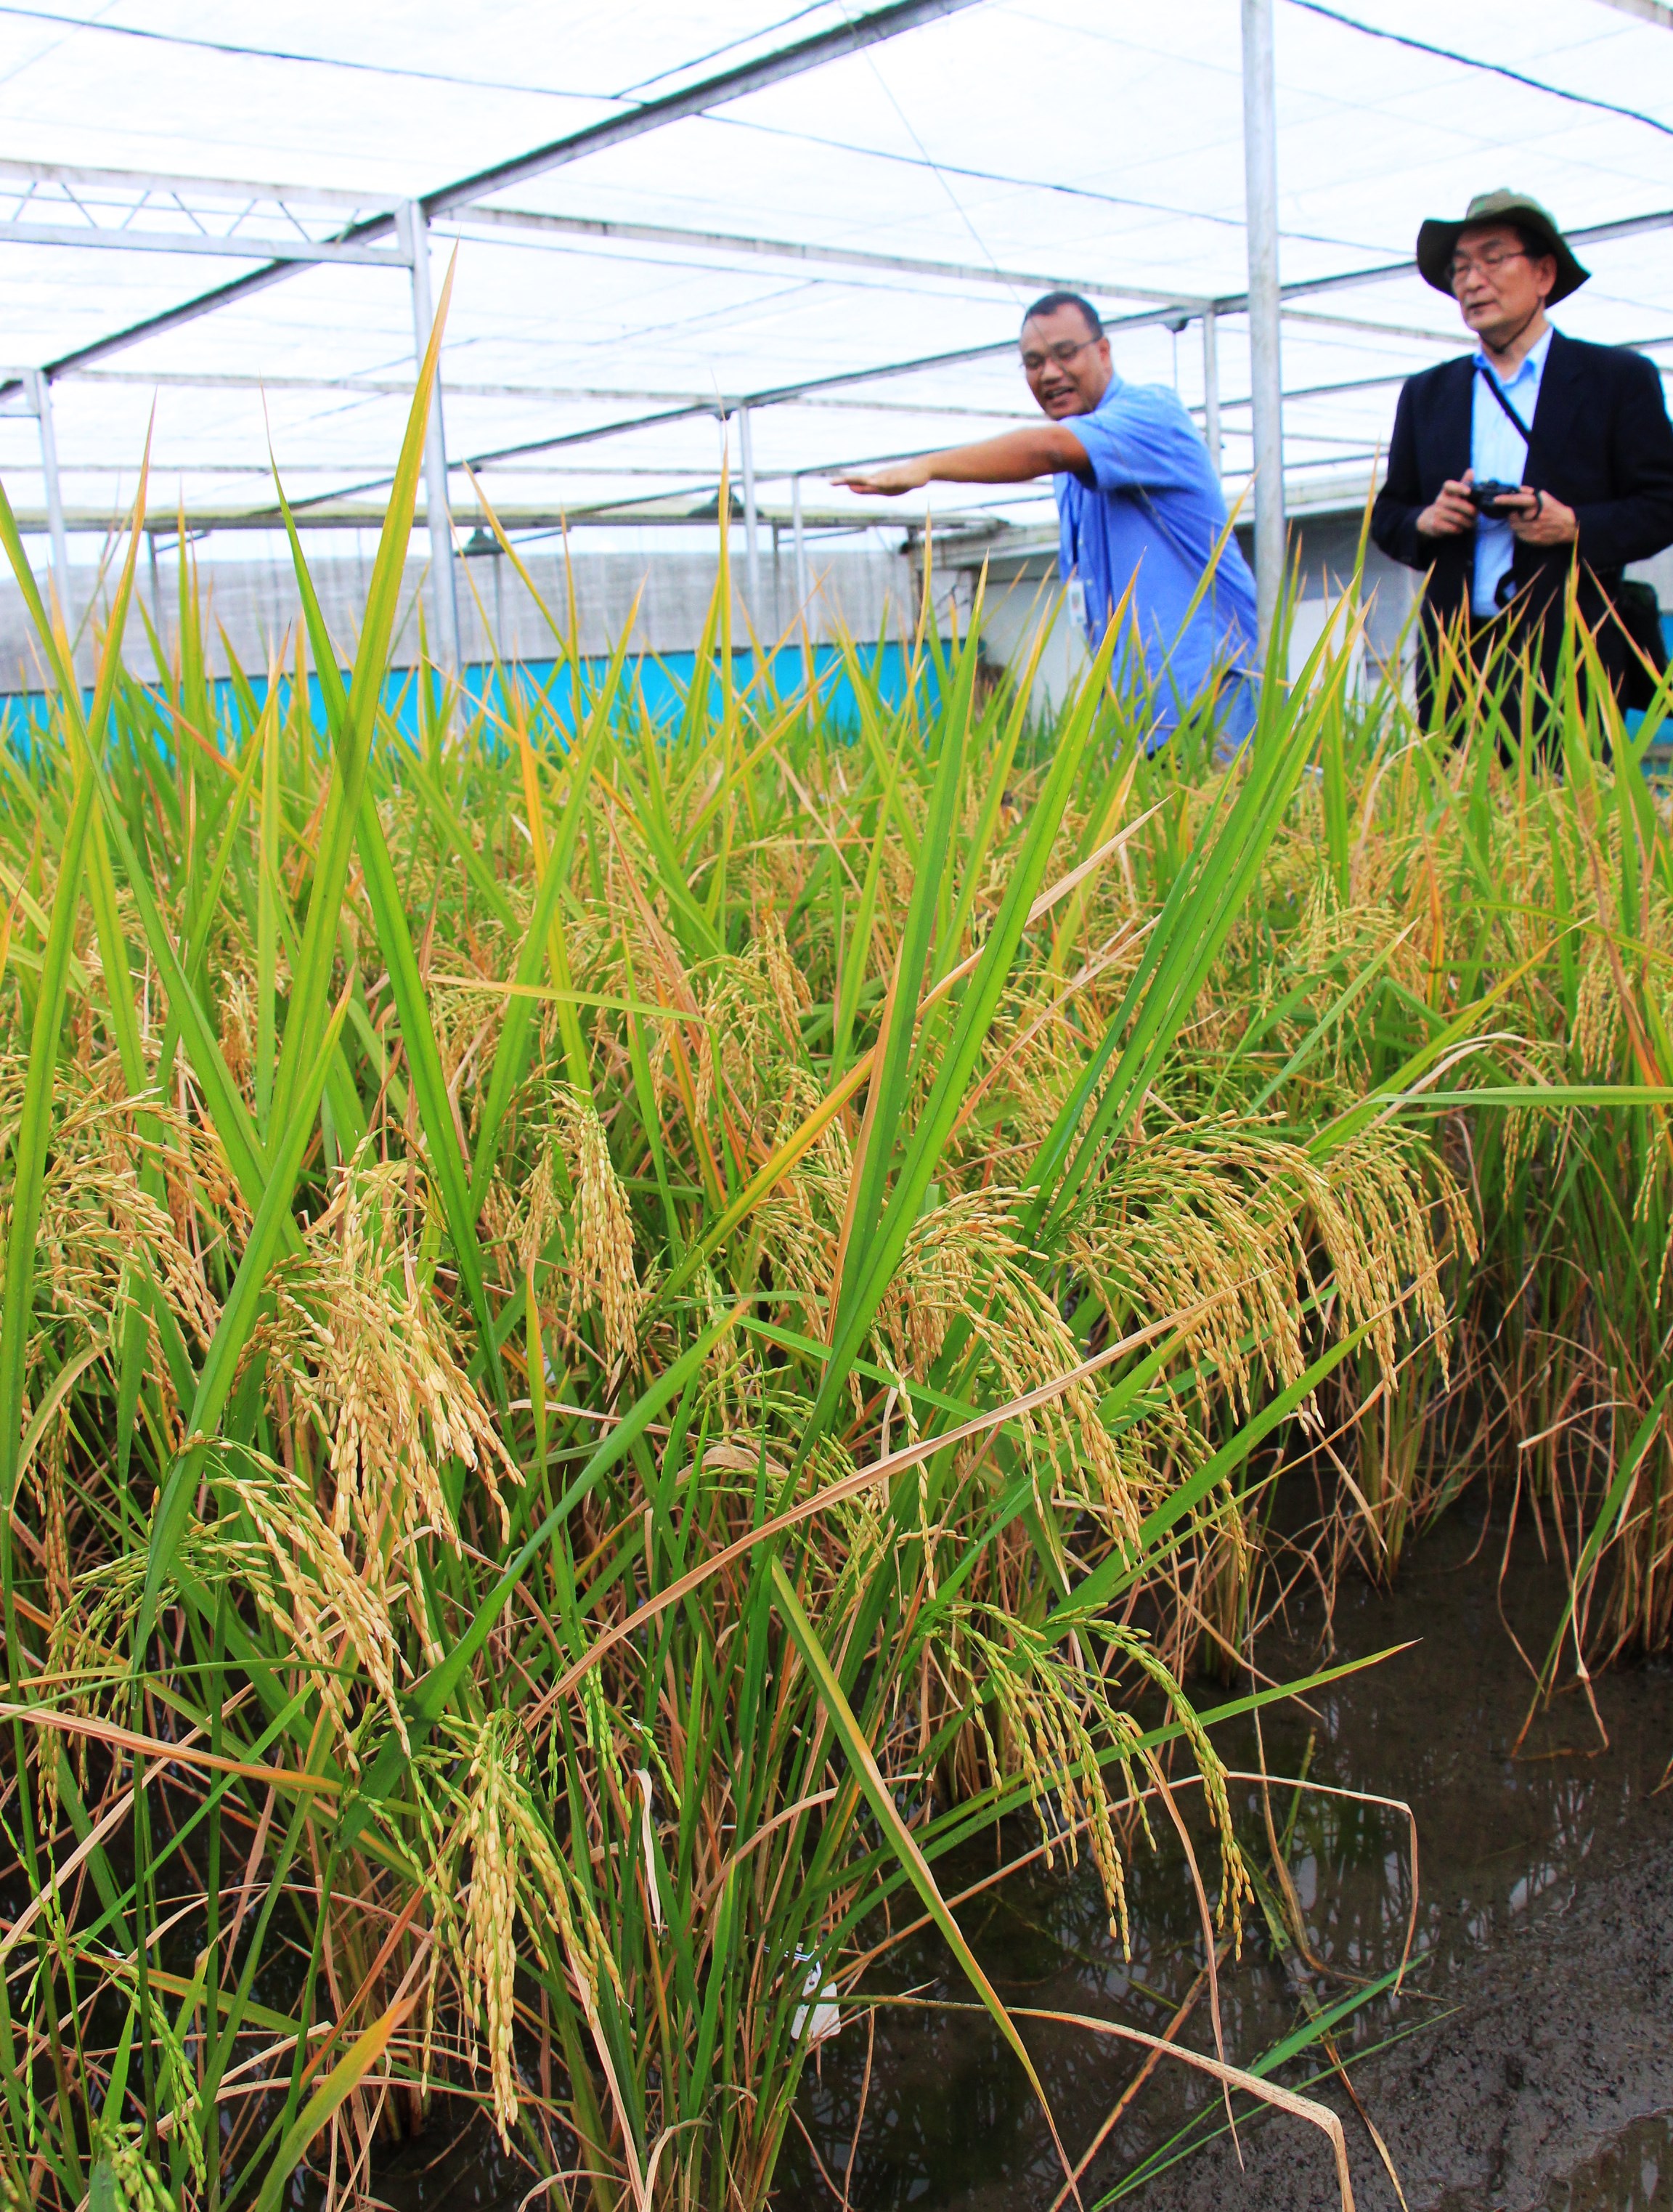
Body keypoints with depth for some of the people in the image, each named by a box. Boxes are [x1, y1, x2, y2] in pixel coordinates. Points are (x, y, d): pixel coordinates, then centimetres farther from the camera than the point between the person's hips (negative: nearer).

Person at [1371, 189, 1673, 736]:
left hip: (1572, 654, -2)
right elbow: (1386, 514, 19)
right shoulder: (1425, 394, 18)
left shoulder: (1619, 379, 8)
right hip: (1455, 657, 3)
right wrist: (1423, 521, -3)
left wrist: (1576, 526, -13)